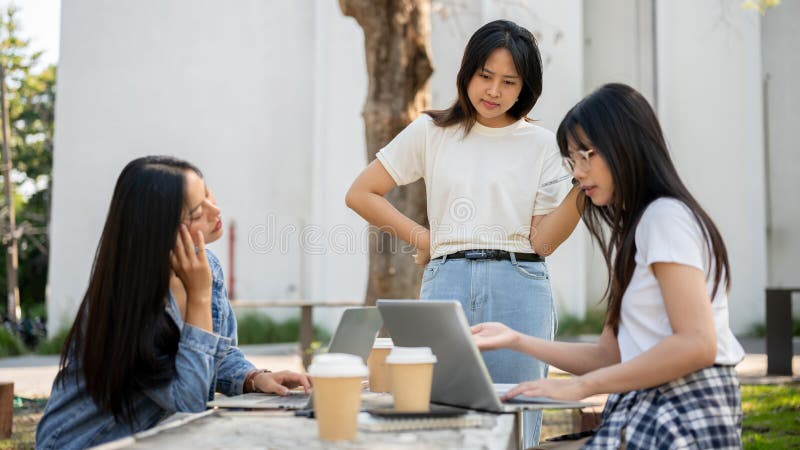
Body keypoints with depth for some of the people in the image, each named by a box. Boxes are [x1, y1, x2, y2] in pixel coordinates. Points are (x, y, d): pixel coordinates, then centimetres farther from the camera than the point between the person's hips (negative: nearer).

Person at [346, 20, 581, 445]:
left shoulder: (541, 143, 8)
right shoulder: (431, 132, 9)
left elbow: (542, 241, 2)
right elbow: (360, 194, 10)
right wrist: (422, 239, 4)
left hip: (519, 289, 0)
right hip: (447, 285, 0)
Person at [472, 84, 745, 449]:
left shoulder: (666, 216, -8)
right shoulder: (633, 228, 20)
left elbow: (696, 344, -19)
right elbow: (610, 355, 17)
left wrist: (578, 386, -18)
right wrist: (517, 341, 9)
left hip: (685, 417, -8)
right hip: (644, 412, 8)